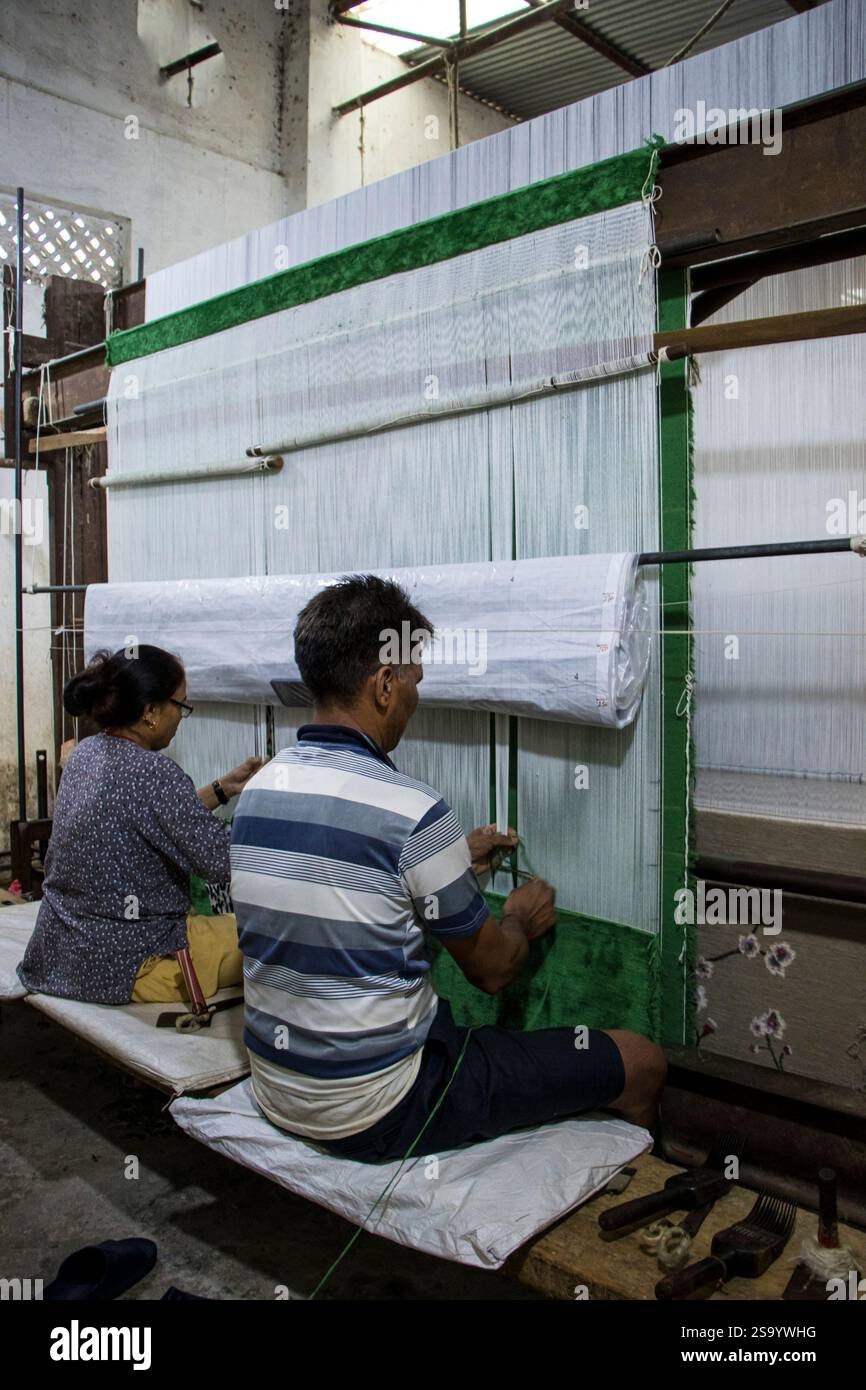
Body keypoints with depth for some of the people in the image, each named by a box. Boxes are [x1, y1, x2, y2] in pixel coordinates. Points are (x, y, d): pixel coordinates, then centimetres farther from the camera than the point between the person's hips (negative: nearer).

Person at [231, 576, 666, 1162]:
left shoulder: (258, 788, -1)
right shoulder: (411, 811, -24)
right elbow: (492, 969, -11)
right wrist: (522, 920, 11)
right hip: (375, 1116, -8)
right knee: (641, 1063, 2)